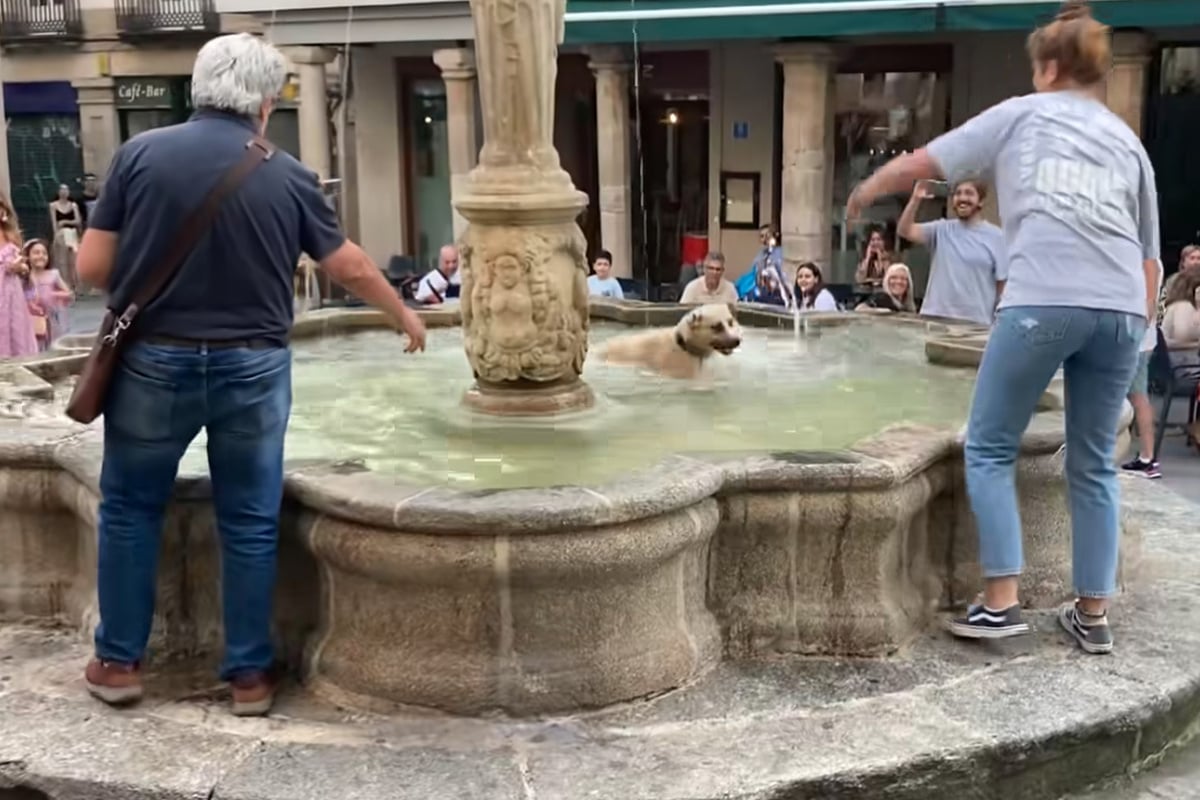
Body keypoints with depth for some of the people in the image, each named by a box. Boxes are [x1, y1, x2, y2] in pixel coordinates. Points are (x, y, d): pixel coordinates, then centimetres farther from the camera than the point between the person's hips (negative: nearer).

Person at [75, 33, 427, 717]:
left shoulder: (141, 154, -5)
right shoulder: (289, 176, -2)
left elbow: (92, 267, -4)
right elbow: (352, 268, 9)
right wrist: (406, 315, 26)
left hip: (153, 361, 0)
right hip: (252, 367, 0)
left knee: (130, 508, 17)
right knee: (250, 522, 10)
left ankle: (119, 661, 25)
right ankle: (250, 674, 18)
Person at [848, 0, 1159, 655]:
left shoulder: (1019, 115, 16)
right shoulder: (1127, 141, 26)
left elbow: (920, 164, 18)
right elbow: (1148, 254, 25)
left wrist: (866, 189, 36)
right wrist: (1138, 326, 31)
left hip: (1043, 301, -4)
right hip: (1121, 308, 4)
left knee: (989, 449, 8)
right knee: (1093, 464, 14)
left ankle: (1000, 603, 2)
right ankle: (1093, 615, 18)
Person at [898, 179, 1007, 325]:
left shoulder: (996, 236, 0)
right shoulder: (942, 229, 8)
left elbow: (1003, 284, -1)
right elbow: (904, 230, -4)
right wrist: (915, 199, -17)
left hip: (976, 322, -3)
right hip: (936, 317, 3)